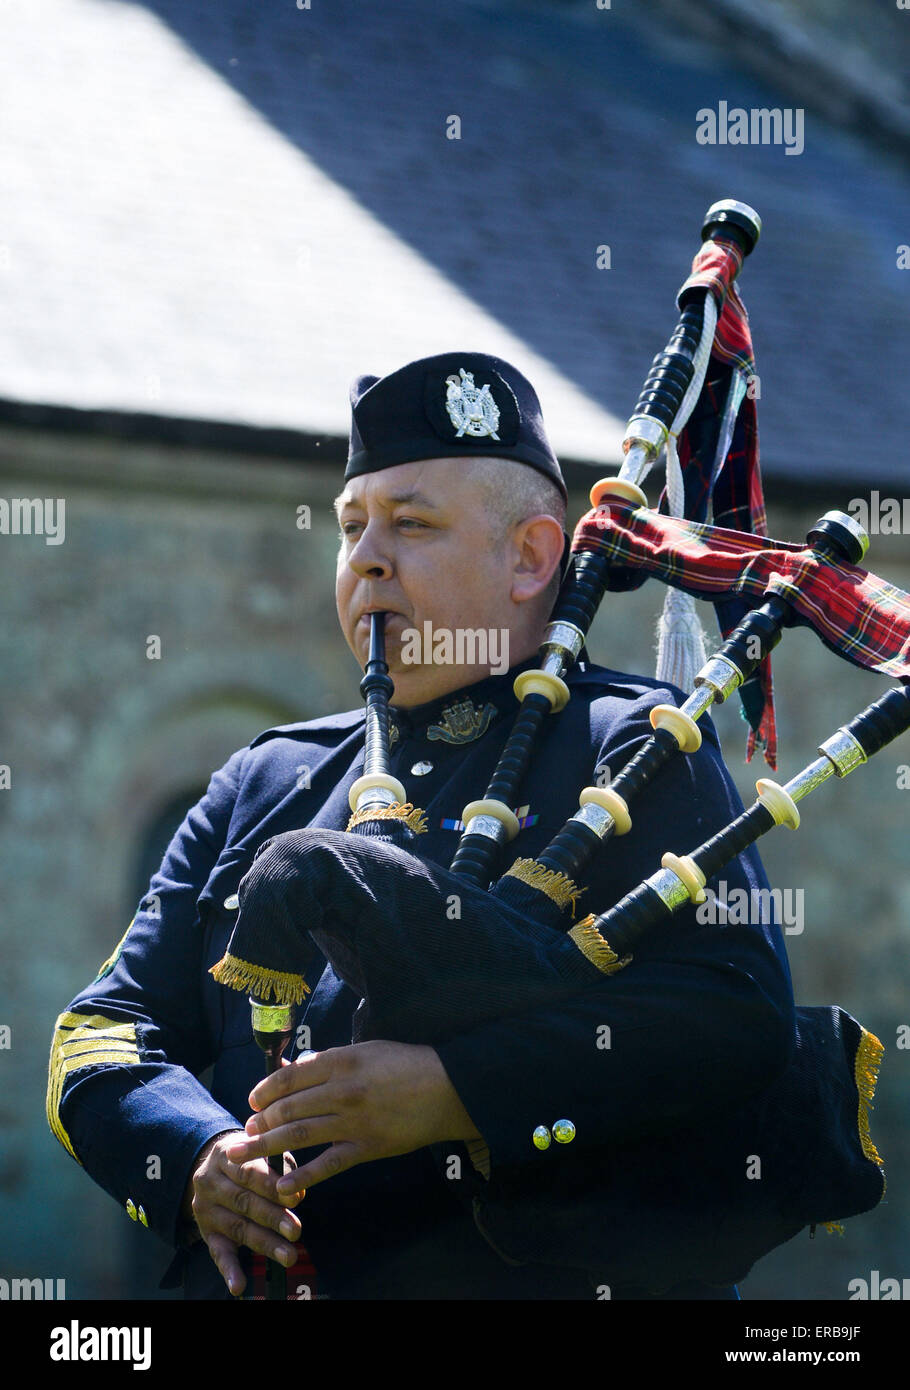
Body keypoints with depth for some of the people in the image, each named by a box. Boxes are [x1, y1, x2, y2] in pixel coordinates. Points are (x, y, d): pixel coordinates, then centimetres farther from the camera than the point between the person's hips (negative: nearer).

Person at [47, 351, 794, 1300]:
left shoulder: (633, 753, 4)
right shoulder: (262, 786, 18)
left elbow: (739, 1011, -10)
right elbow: (104, 1035, 14)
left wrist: (451, 1094, -19)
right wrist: (199, 1161, -7)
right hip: (247, 1283, 4)